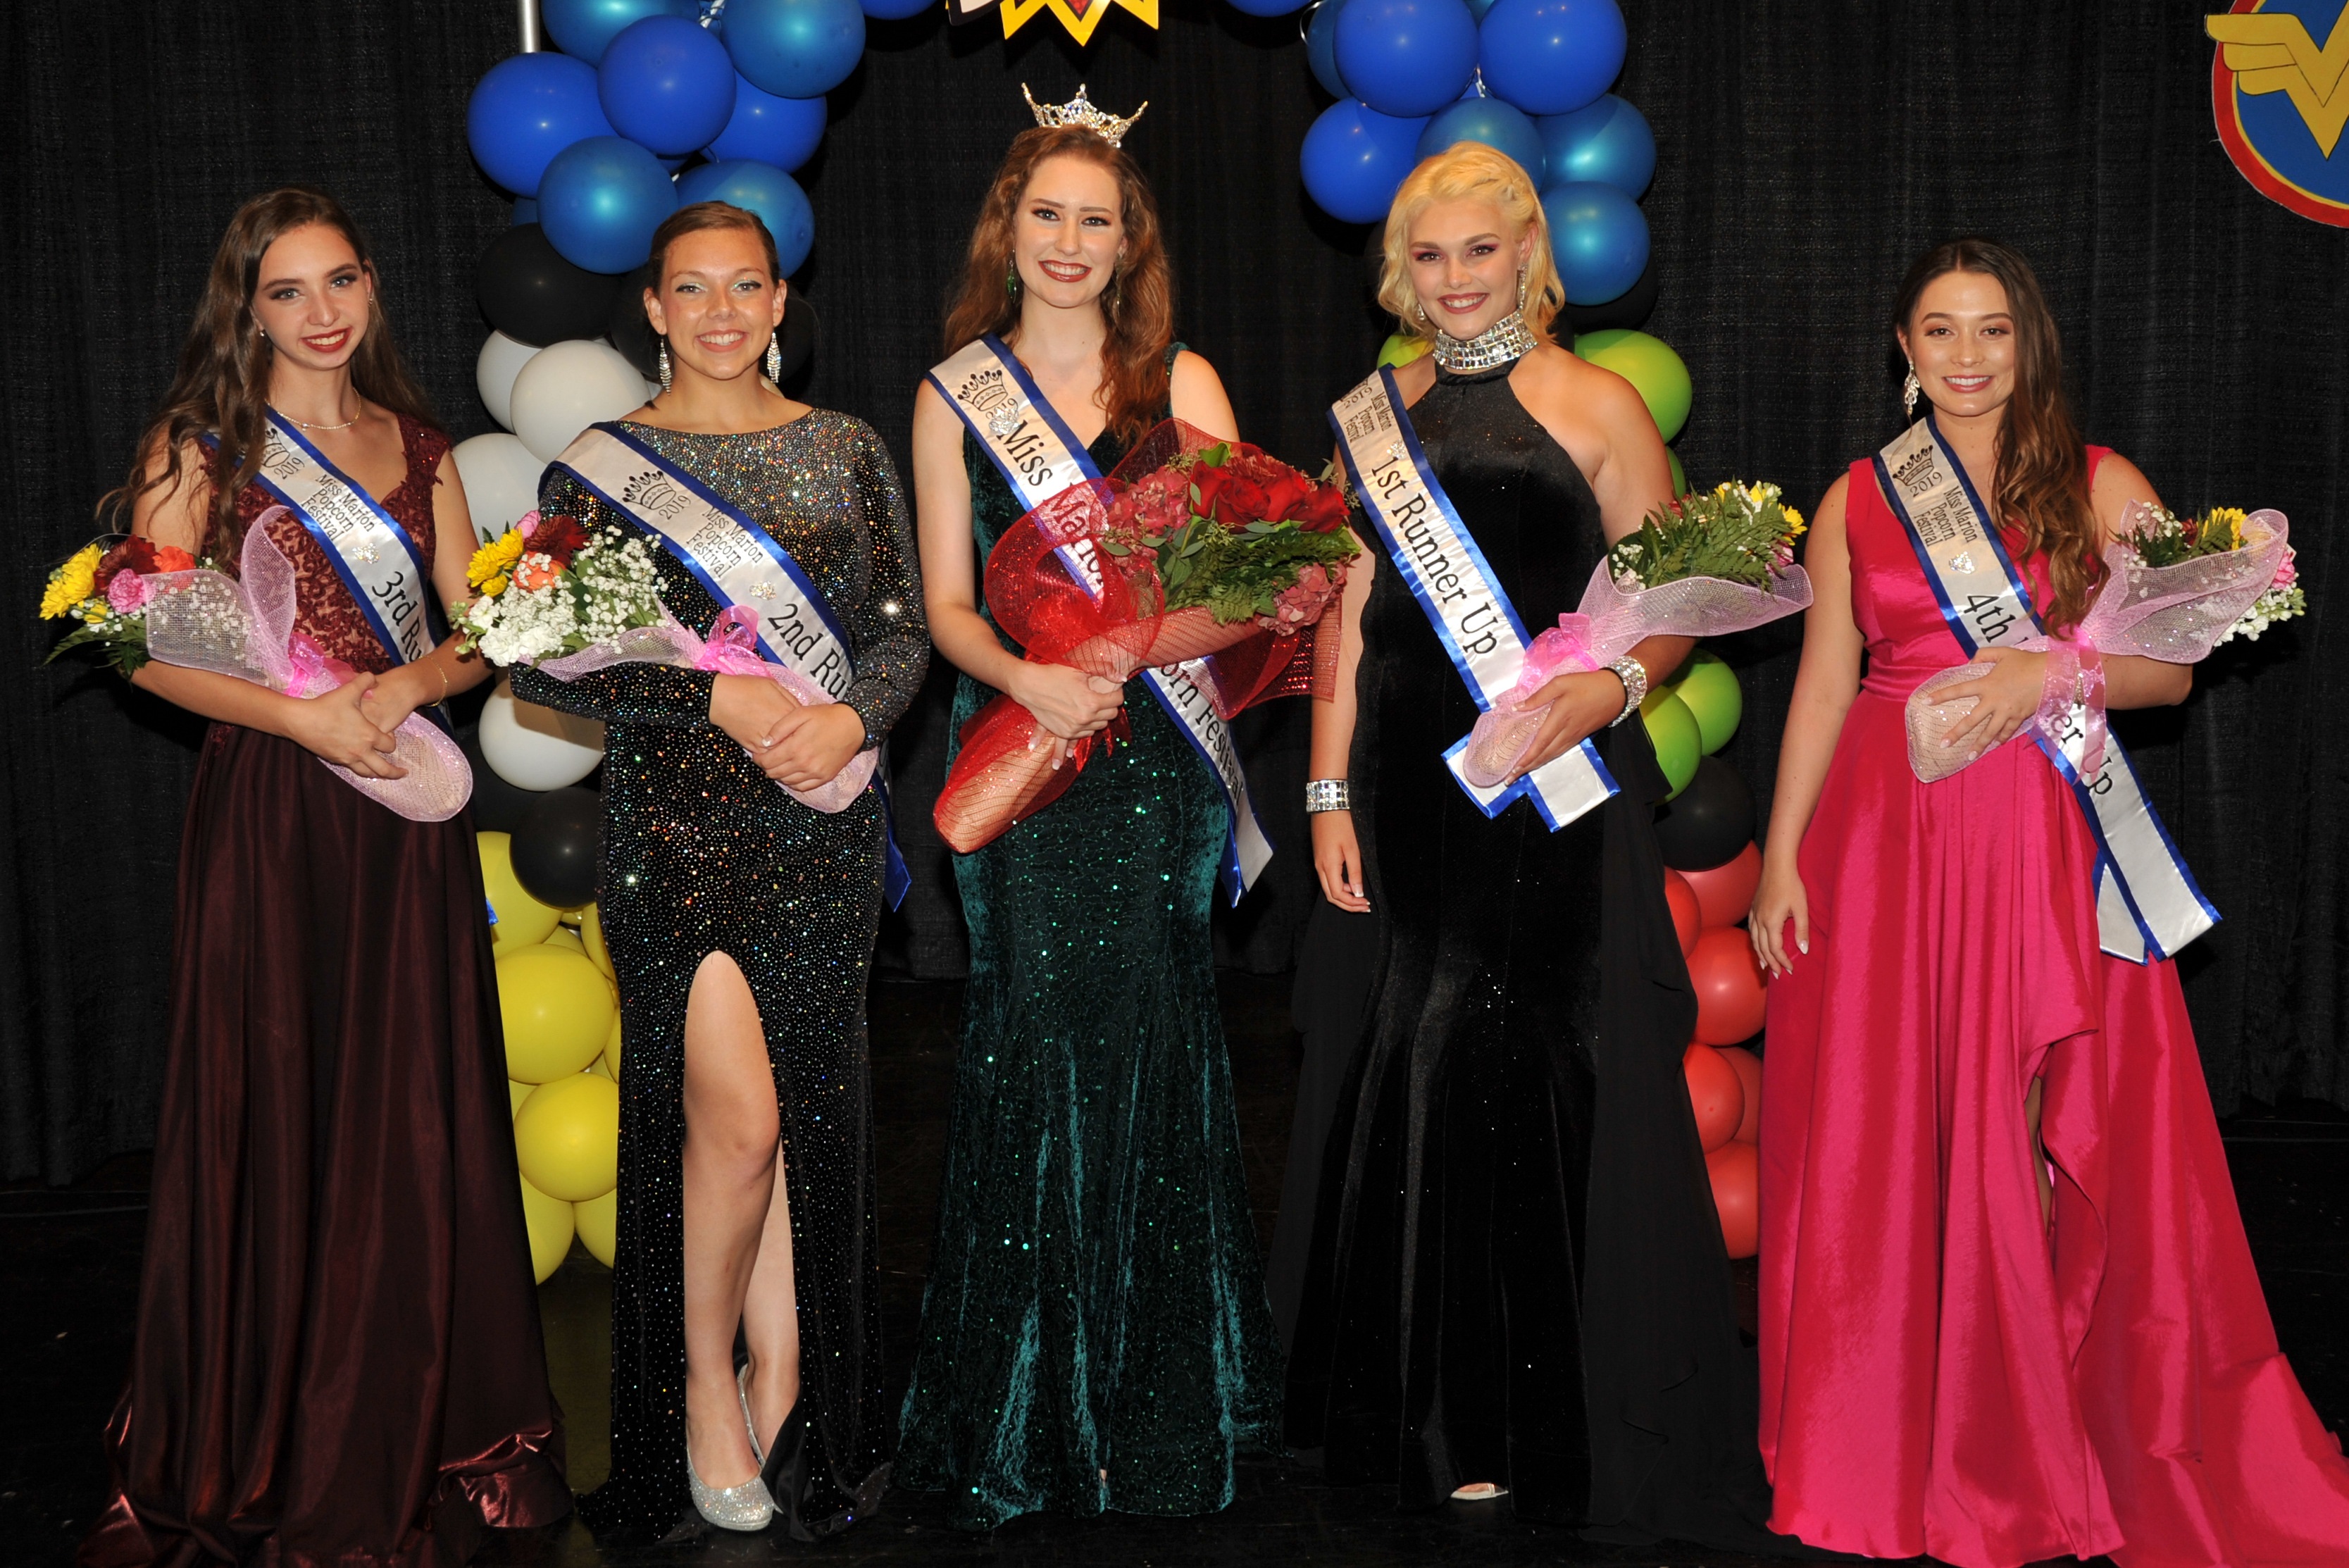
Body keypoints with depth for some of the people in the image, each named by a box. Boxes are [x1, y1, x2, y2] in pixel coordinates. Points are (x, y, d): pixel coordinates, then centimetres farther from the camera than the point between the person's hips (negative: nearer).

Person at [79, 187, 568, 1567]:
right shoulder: (204, 446, 1)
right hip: (269, 812, -3)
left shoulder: (420, 447, 13)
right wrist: (305, 717, -16)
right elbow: (151, 647, -5)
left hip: (407, 816, 4)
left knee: (411, 1117, 6)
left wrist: (411, 682, -10)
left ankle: (415, 1437, 19)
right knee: (275, 1121, 0)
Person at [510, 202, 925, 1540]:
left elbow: (906, 627, 9)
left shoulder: (848, 453, 11)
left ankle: (786, 1392, 19)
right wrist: (717, 694, -13)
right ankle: (705, 1378, 13)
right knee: (736, 1114, -10)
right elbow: (539, 661, -3)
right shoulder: (596, 468, 3)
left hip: (826, 826, 3)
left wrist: (852, 718, -11)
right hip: (676, 823, -2)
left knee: (811, 1110, 5)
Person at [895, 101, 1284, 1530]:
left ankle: (1162, 1401, 15)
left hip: (1155, 753, 0)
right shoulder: (955, 394, 9)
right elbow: (948, 605, 5)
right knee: (1036, 1051, -1)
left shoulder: (1182, 381, 8)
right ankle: (1032, 1418, 13)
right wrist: (1025, 676, -16)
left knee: (1150, 1048, 0)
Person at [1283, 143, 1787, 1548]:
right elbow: (1351, 618, 12)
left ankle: (1578, 1417, 11)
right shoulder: (1375, 418, 13)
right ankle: (1454, 1418, 19)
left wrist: (1611, 688, -19)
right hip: (1414, 786, 3)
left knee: (1554, 1067, -3)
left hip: (1557, 787, -3)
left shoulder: (1596, 407, 2)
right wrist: (1331, 791, 7)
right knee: (1432, 1077, 5)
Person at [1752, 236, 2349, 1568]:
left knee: (2034, 1133, -2)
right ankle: (1898, 1447, 17)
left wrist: (2050, 670, -16)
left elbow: (2170, 668, 3)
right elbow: (1822, 686, 10)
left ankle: (2041, 1447, 13)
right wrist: (1782, 856, 4)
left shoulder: (2100, 486, 5)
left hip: (2045, 845, -2)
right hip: (1884, 842, 2)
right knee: (1884, 1130, 3)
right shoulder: (1857, 501, 10)